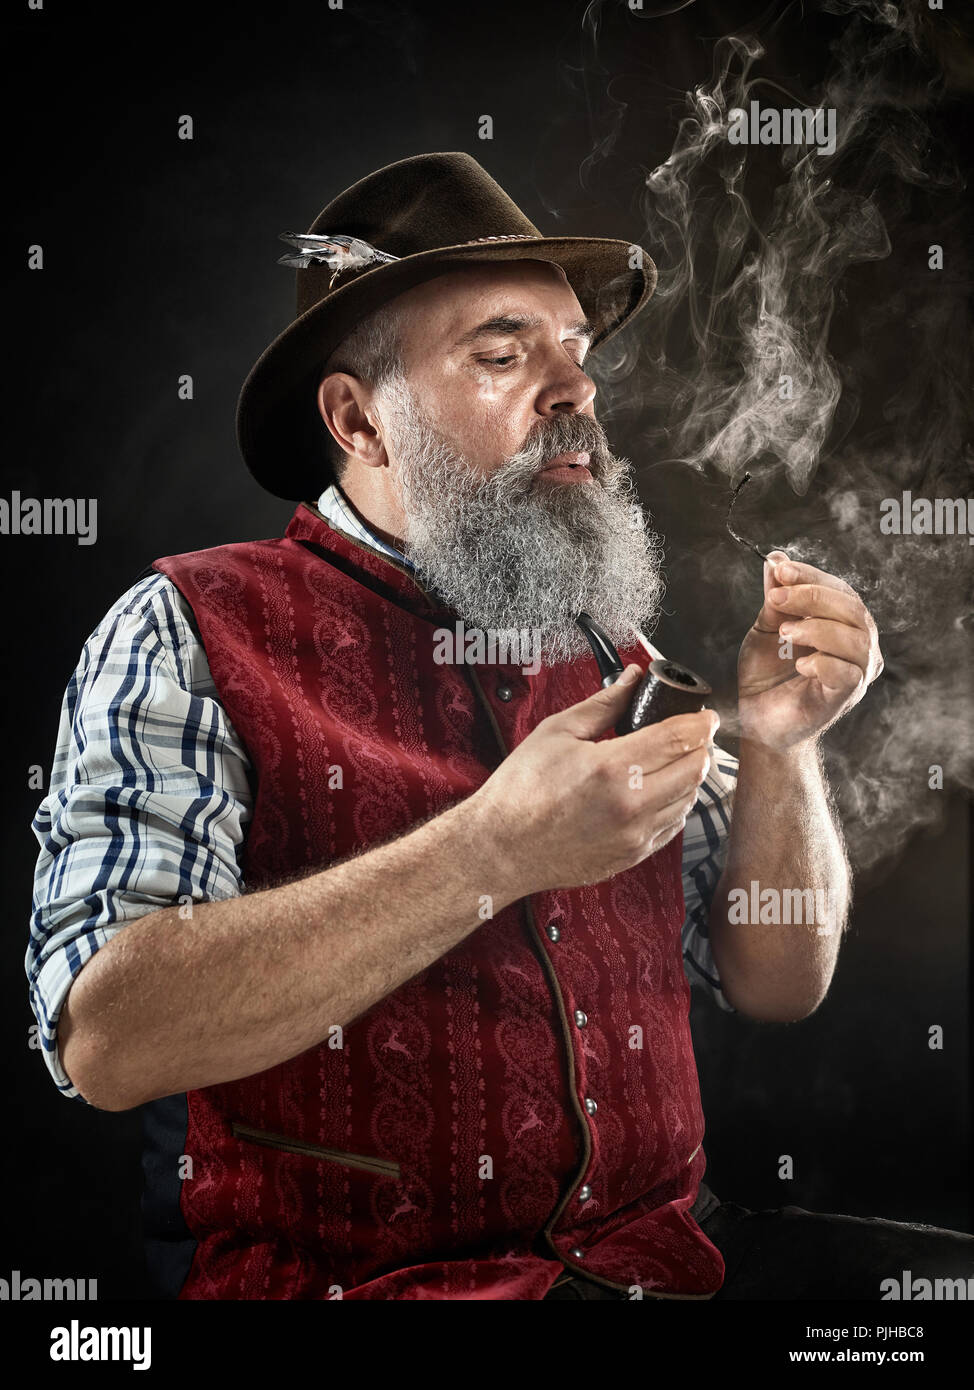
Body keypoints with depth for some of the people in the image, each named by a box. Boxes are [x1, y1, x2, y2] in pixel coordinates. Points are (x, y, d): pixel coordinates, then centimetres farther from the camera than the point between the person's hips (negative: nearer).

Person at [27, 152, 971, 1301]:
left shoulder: (610, 652, 10)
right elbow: (103, 1037, -18)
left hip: (657, 1254, 5)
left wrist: (778, 750, -6)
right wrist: (492, 855, -22)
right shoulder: (193, 632, -5)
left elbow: (776, 983, 12)